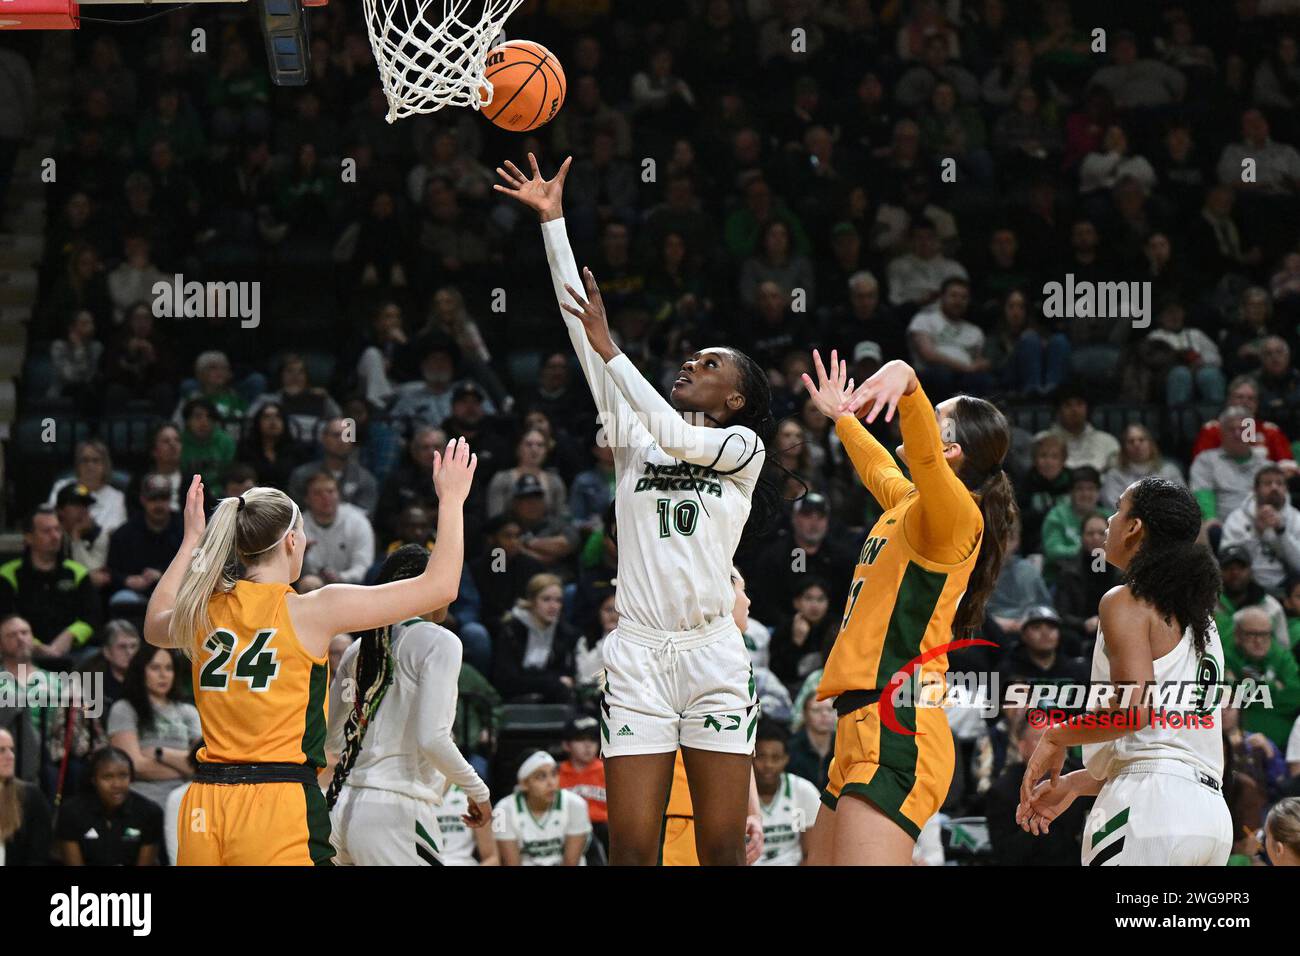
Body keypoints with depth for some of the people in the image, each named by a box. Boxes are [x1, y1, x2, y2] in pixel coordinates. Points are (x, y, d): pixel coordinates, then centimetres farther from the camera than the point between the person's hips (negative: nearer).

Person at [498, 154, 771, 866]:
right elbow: (579, 318, 12)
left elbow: (676, 436, -12)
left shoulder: (743, 446, 8)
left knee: (723, 852, -2)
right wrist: (552, 221, 8)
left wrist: (608, 346, -10)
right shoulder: (634, 439, 15)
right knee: (630, 852, -4)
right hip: (637, 653, 2)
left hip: (712, 654, -2)